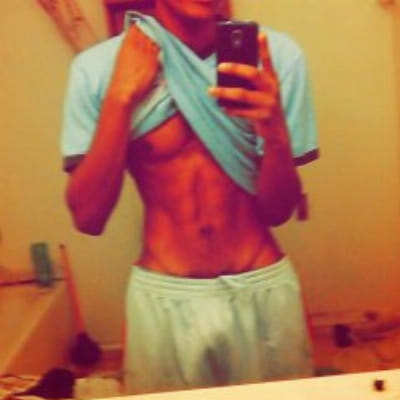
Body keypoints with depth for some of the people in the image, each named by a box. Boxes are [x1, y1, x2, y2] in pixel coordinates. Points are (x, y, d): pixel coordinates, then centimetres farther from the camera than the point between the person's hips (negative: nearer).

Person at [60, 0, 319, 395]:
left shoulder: (276, 54, -9)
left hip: (263, 290, 1)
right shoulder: (98, 67, -10)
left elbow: (277, 210, -6)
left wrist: (276, 133, -25)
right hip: (163, 298, 0)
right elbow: (87, 218, -12)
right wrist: (119, 99, -20)